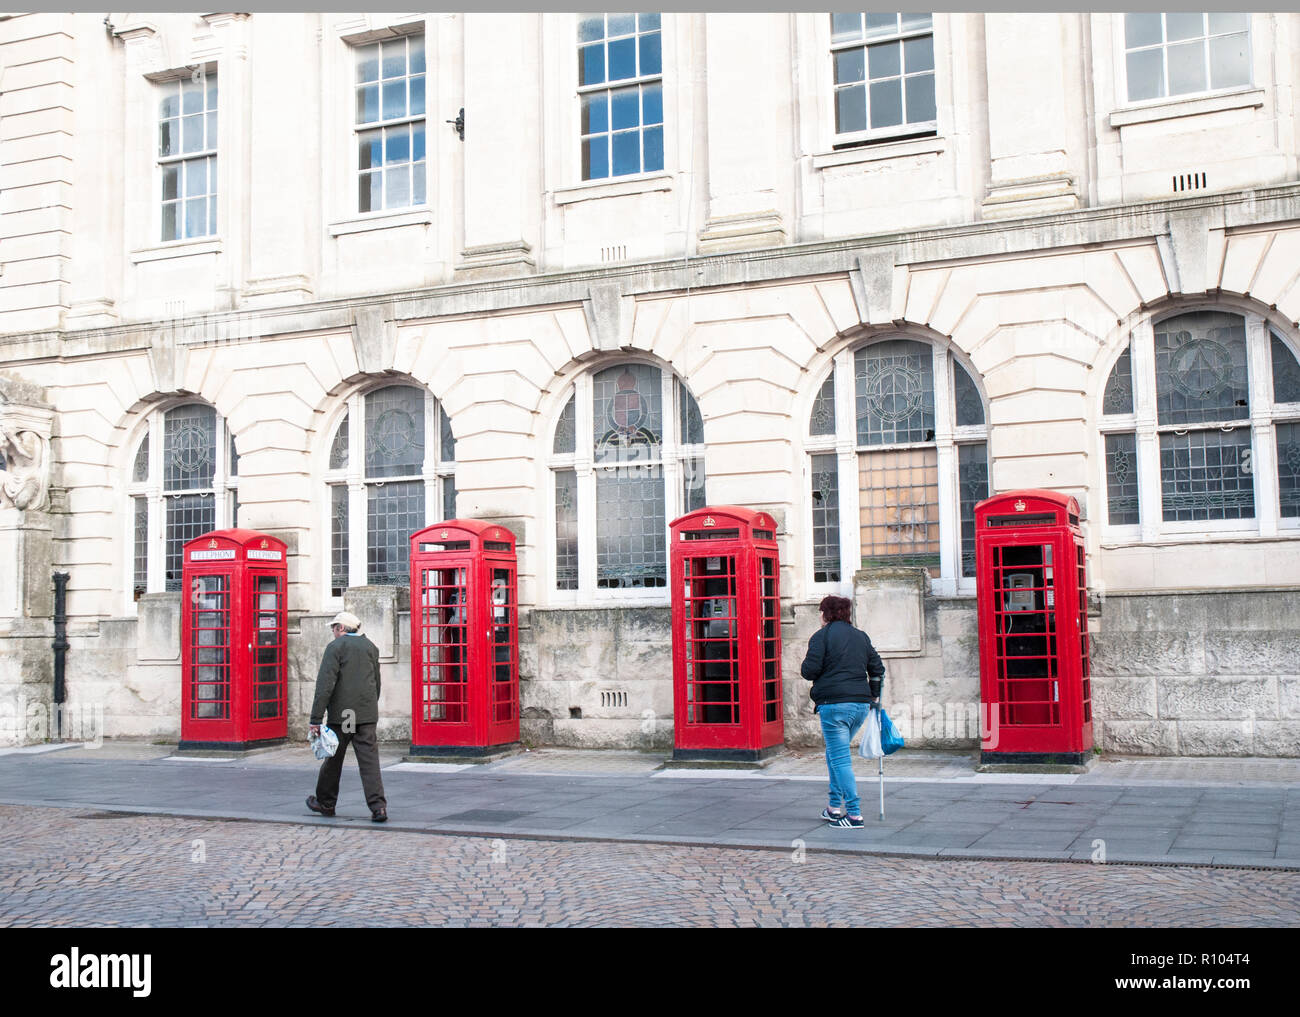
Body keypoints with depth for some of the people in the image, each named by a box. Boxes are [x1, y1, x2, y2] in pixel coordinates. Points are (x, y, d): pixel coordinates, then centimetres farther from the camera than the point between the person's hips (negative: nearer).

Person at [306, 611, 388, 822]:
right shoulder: (371, 647, 11)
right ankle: (378, 806, -12)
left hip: (341, 714, -4)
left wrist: (316, 719, -14)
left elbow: (325, 685, -13)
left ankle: (325, 802, 28)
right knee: (369, 759, -1)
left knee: (333, 759, 12)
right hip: (367, 714, 4)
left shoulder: (335, 647, -6)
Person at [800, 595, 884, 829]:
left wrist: (804, 668, 12)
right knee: (834, 753, 21)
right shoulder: (861, 636, 15)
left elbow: (810, 670, -11)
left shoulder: (822, 636, -4)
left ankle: (854, 814, -7)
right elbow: (877, 669, 16)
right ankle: (835, 807, 22)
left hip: (834, 704, -7)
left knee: (840, 759, -3)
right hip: (861, 704, 7)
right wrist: (874, 696, 27)